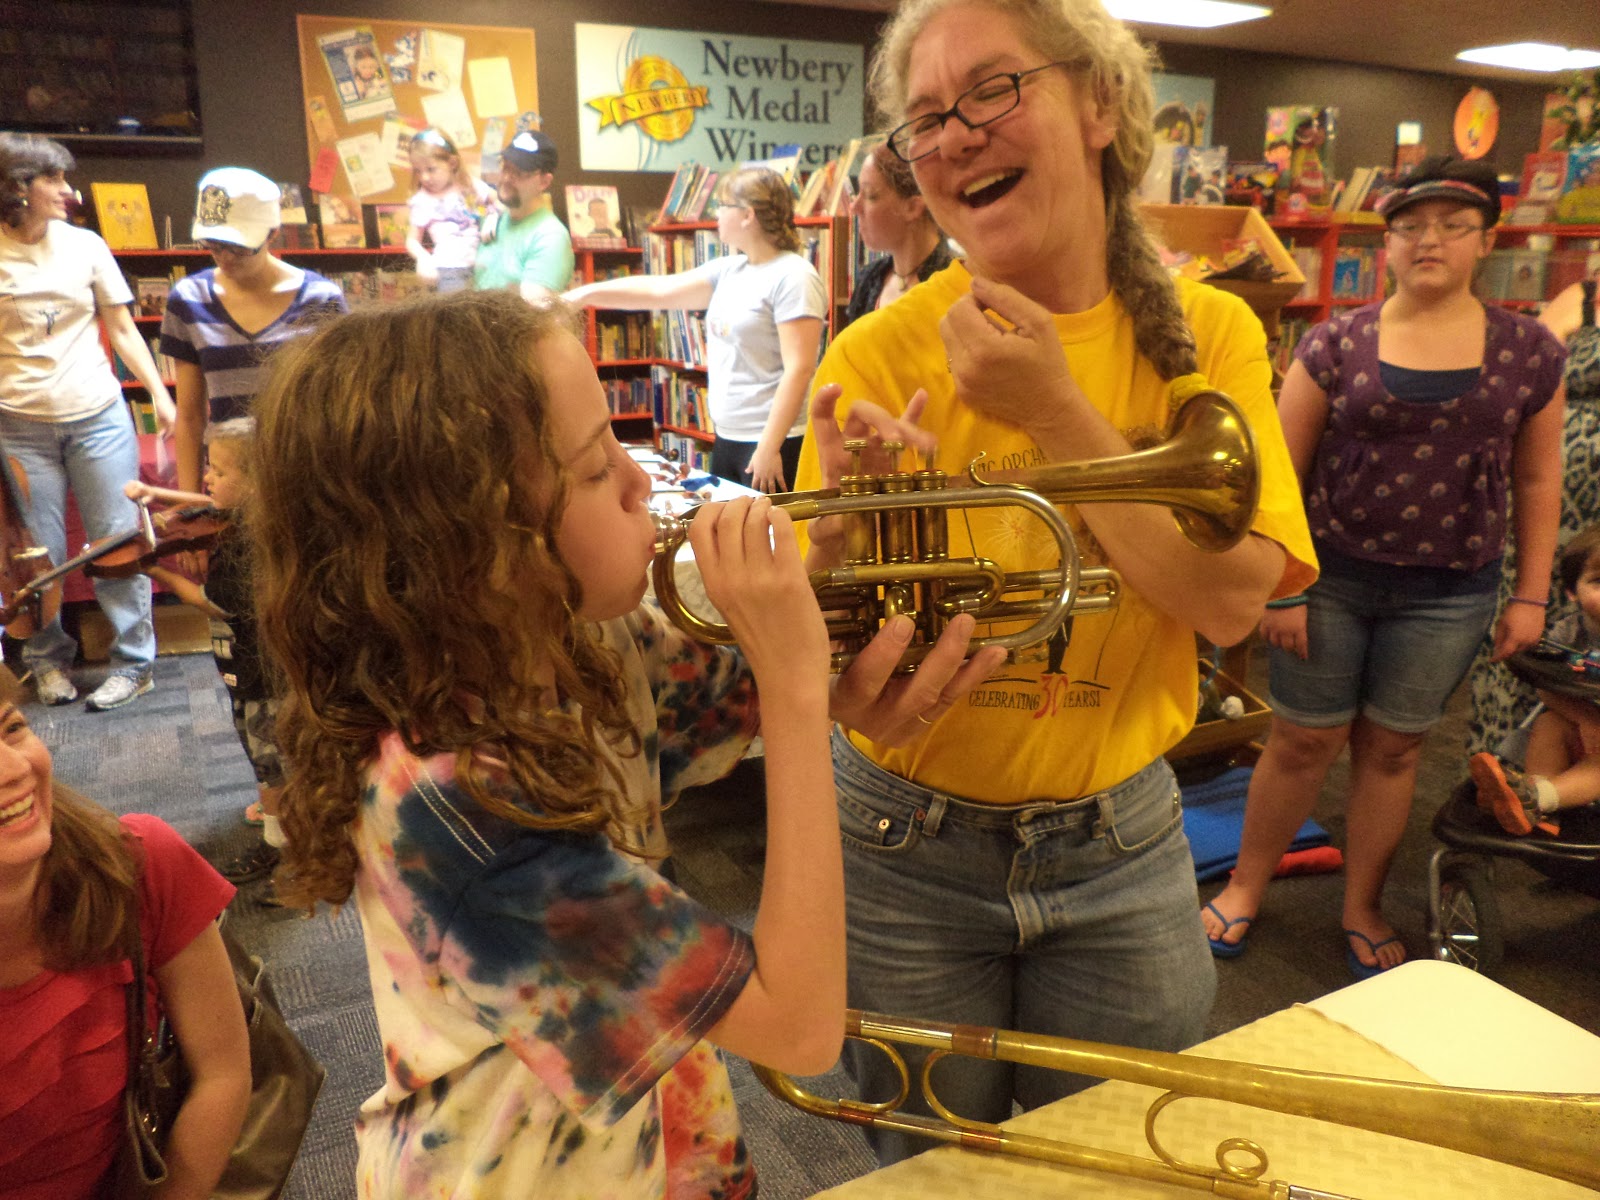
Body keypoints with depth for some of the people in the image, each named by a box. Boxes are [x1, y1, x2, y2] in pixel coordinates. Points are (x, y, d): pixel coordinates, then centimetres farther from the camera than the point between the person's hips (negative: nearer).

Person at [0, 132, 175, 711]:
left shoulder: (84, 245, 3)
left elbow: (122, 328, 8)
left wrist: (159, 393, -1)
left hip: (98, 417, 1)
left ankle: (133, 662, 13)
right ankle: (48, 659, 26)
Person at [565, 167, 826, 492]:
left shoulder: (794, 277, -12)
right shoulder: (729, 270, 13)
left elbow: (799, 369, -18)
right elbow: (660, 290, 17)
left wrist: (769, 447, -21)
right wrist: (587, 293, 11)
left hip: (771, 443, -8)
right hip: (726, 438, 8)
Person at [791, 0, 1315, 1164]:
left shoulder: (1206, 334, -5)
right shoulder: (880, 356, -13)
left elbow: (1231, 602, -18)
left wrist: (1054, 410, -23)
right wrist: (841, 531, -36)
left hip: (1121, 843, 2)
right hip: (908, 841, -1)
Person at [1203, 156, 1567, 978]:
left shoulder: (1530, 353, 3)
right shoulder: (1336, 345, -3)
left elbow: (1537, 483, 9)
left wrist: (1530, 595, 5)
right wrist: (1277, 587, -7)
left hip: (1448, 595, 2)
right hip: (1329, 578, -1)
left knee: (1393, 748, 12)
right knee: (1304, 741, 6)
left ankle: (1362, 909, 30)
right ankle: (1245, 886, 26)